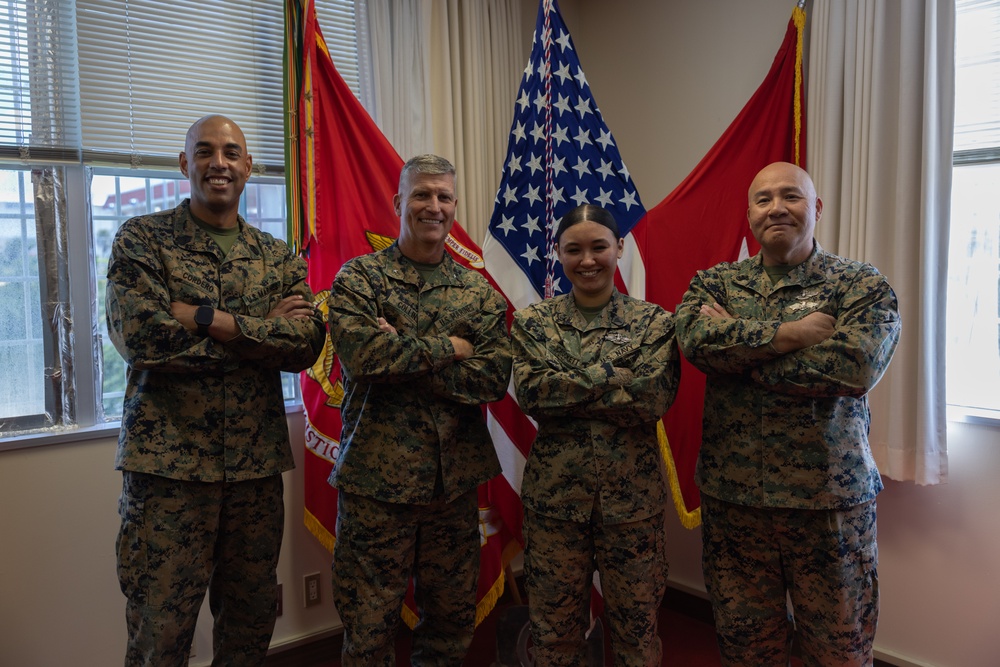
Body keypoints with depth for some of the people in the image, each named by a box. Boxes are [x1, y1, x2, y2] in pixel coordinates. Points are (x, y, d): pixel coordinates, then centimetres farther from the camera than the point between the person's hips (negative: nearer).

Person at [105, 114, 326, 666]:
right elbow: (141, 335, -16)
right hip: (168, 462, -3)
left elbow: (307, 344, -6)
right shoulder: (141, 240, 0)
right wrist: (260, 330, -13)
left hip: (257, 463, 4)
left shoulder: (278, 258, 10)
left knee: (253, 617, 14)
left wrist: (208, 319, -16)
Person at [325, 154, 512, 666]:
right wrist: (447, 348, -10)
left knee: (452, 620, 15)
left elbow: (494, 378, -6)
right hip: (376, 478, -3)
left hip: (456, 481, 3)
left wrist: (401, 357, -13)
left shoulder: (479, 293, 7)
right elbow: (363, 352, -19)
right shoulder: (359, 278, -1)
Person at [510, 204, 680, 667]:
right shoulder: (532, 321, 2)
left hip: (632, 495, 0)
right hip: (555, 493, 1)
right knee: (555, 628, 12)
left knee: (636, 626, 12)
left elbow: (656, 399, -13)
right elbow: (531, 393, -12)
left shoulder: (653, 321, 1)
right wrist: (616, 378, -15)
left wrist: (568, 387, -13)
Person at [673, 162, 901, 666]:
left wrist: (736, 350, -14)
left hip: (830, 502, -2)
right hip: (731, 499, 2)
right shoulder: (714, 283, 5)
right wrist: (793, 333, -19)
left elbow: (854, 367, -21)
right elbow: (697, 340, -16)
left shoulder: (864, 286, -3)